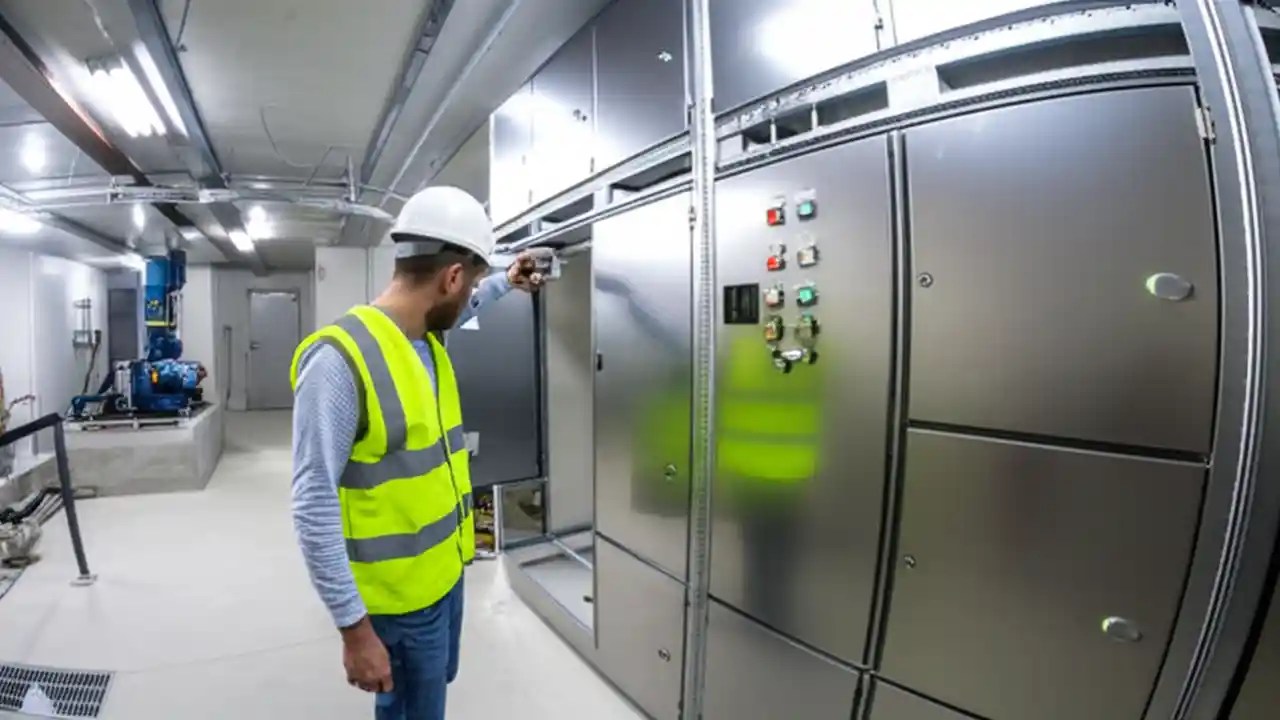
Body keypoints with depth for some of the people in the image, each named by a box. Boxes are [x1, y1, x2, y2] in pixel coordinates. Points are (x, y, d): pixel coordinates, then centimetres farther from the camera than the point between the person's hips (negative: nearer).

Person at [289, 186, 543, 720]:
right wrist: (354, 626, -22)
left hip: (446, 569, 8)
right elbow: (315, 508, -24)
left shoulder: (429, 340, 0)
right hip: (400, 594, -8)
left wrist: (506, 283, 32)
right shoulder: (339, 360, -26)